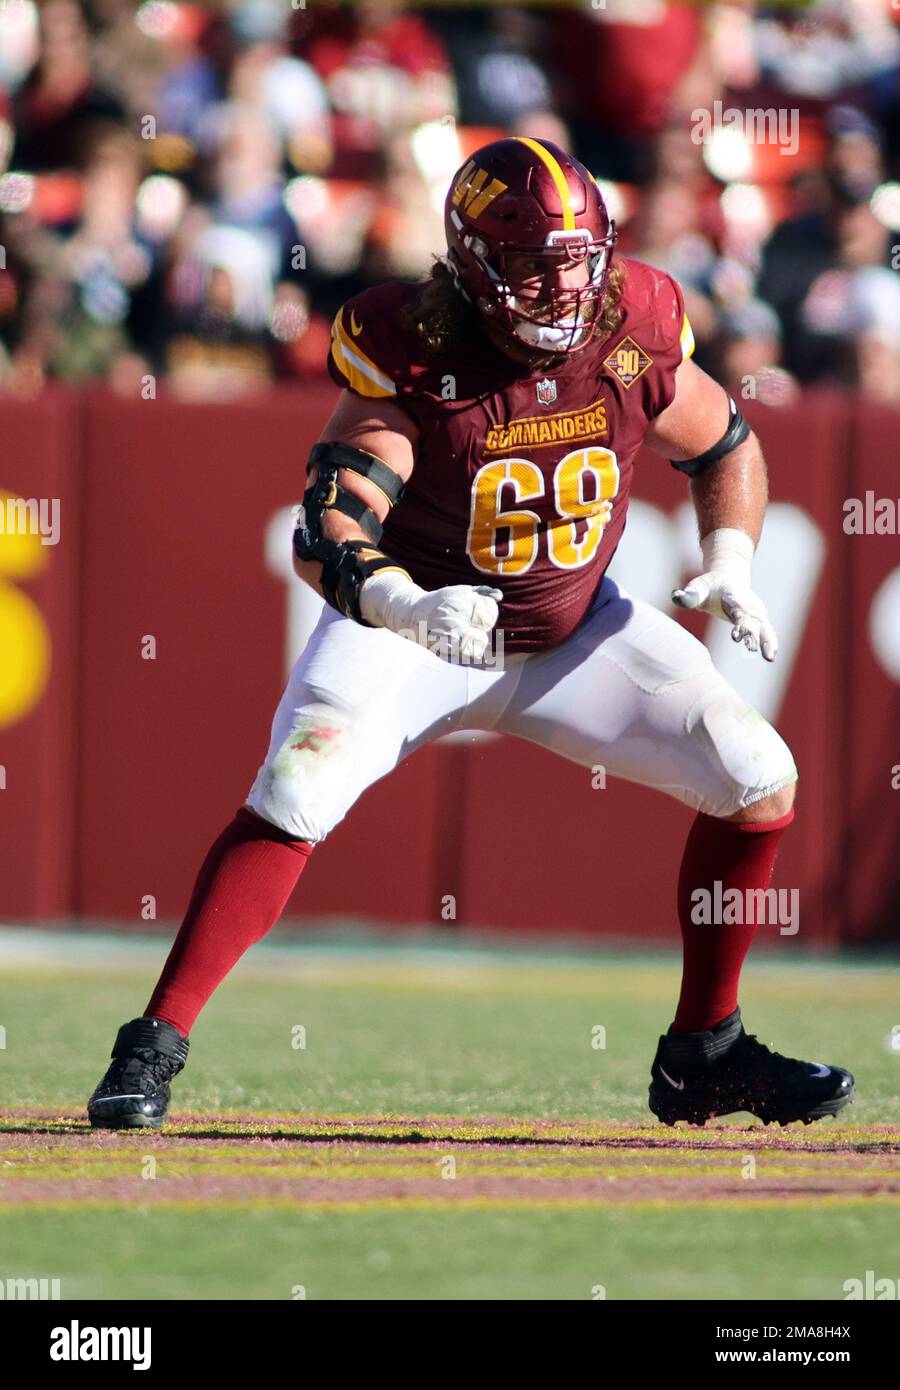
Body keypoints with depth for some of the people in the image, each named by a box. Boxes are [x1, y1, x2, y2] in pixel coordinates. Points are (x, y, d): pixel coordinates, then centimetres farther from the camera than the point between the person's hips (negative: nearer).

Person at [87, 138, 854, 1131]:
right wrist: (398, 600, -56)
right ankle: (157, 1041, -16)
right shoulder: (411, 353, -26)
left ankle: (703, 1051, 11)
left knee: (760, 782, -6)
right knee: (295, 796, -26)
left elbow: (726, 448, 6)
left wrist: (729, 566, -12)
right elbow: (326, 527, -35)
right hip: (411, 626, -4)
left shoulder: (632, 338, -14)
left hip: (575, 631, 4)